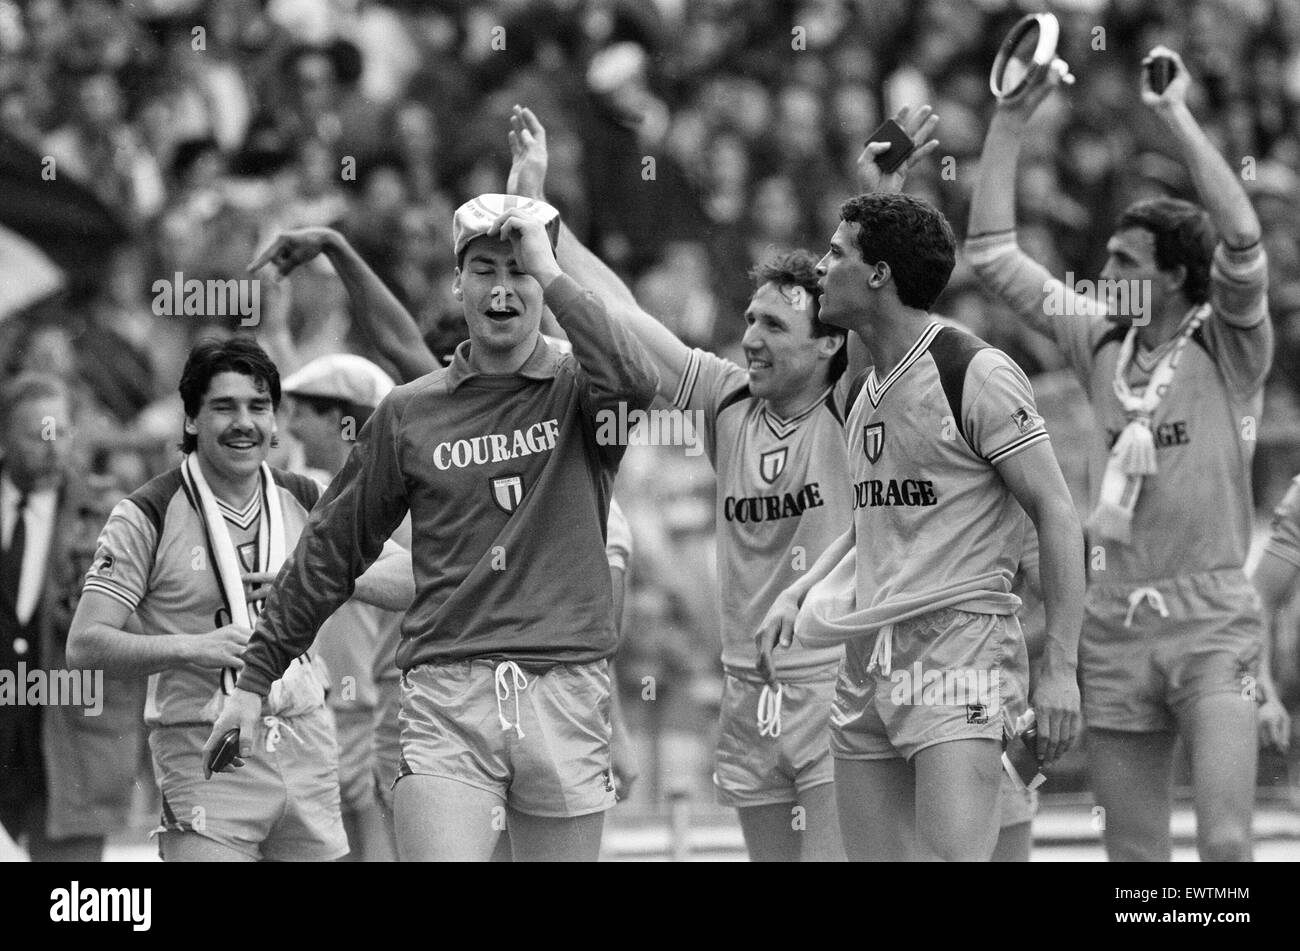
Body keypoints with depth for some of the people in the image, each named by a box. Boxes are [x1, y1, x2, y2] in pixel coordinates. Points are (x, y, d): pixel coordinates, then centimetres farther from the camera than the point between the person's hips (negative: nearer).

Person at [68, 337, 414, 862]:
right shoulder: (147, 515, -5)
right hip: (204, 755, -4)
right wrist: (192, 647, -22)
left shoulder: (303, 500, 9)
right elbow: (86, 644, -10)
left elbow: (407, 583, 6)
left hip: (306, 742, 5)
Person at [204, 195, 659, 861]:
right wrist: (255, 677, 15)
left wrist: (551, 275, -13)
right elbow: (329, 554, 15)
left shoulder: (577, 390, 6)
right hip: (446, 696, 0)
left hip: (566, 697, 0)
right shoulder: (410, 413, 10)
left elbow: (634, 383, -20)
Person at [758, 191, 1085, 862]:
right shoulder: (867, 390, 17)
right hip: (867, 657, 8)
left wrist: (1059, 667, -16)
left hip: (958, 649, -8)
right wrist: (798, 593, 13)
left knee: (952, 856, -21)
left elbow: (1056, 515, -10)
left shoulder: (975, 373, -8)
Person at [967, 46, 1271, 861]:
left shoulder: (1229, 346, -2)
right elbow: (993, 253, 13)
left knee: (1226, 843, -16)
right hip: (1116, 626, 5)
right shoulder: (1102, 343, 11)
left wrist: (1177, 116, -18)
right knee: (1134, 853, 6)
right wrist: (1010, 123, 6)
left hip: (1210, 623, -5)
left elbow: (1243, 239, -20)